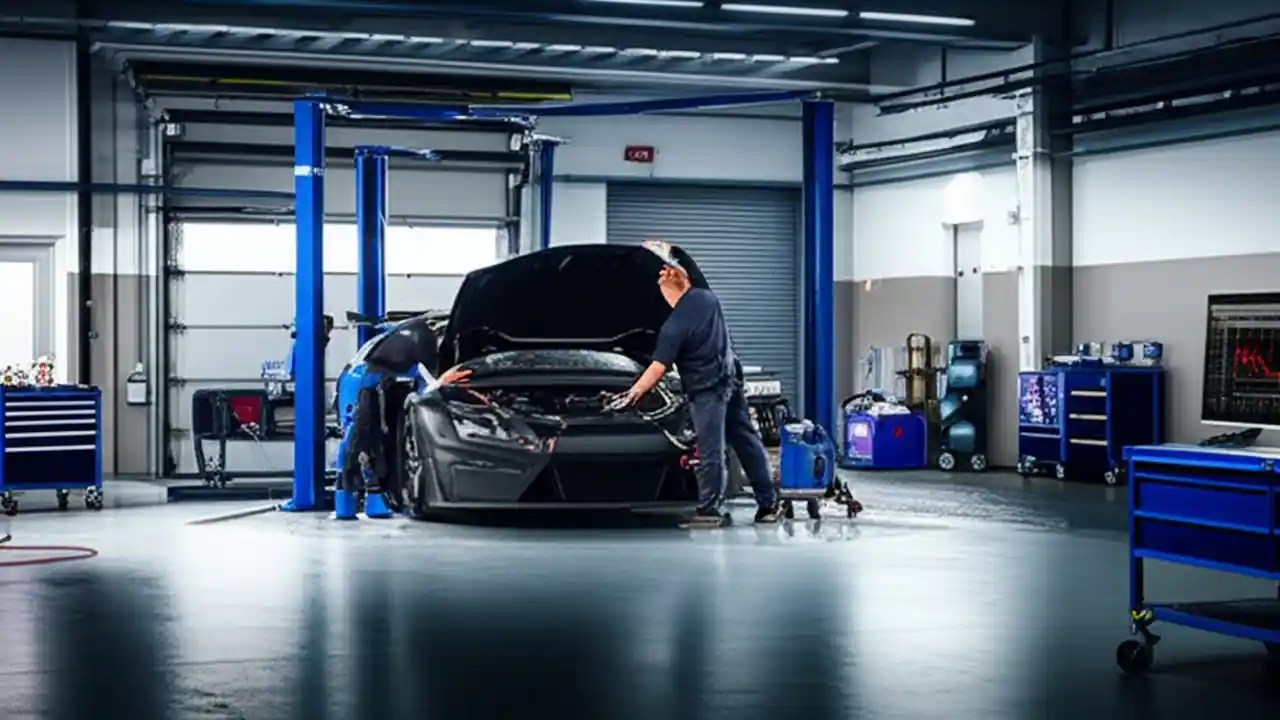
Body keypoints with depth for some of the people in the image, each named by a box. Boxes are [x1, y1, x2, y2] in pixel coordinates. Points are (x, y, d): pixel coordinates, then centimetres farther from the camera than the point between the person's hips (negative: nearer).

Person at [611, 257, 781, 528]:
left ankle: (710, 510, 0)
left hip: (708, 389, -7)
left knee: (710, 452, -3)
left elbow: (658, 367, -16)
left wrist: (634, 393, -7)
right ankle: (768, 503, 13)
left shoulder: (674, 327, -17)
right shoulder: (708, 298, 2)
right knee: (747, 441, 10)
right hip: (731, 377, 7)